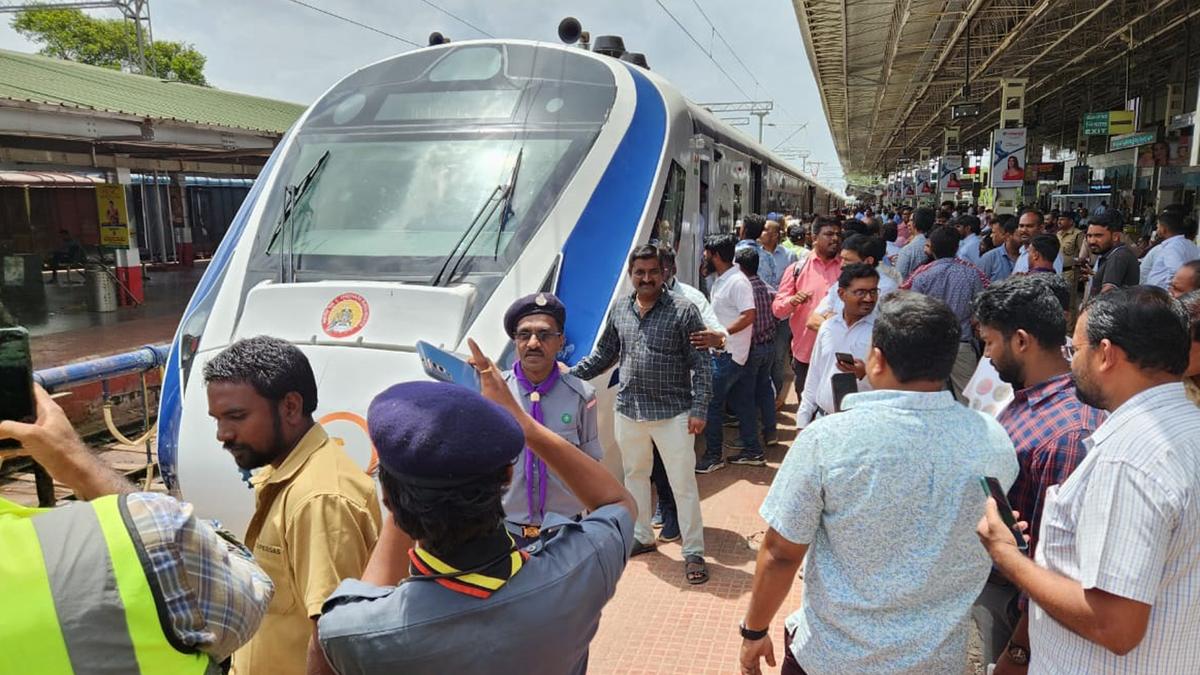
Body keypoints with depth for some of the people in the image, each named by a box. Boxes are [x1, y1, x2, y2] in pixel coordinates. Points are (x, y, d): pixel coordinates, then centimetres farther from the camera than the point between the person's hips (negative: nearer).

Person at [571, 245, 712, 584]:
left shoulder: (682, 310, -9)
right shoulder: (619, 309, 4)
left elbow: (701, 363, -9)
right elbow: (604, 354, 15)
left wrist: (699, 409, -14)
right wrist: (571, 374, 5)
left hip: (672, 413, -5)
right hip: (628, 411, 5)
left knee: (683, 483, 2)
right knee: (634, 475, 19)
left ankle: (694, 552, 15)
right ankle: (641, 537, 38)